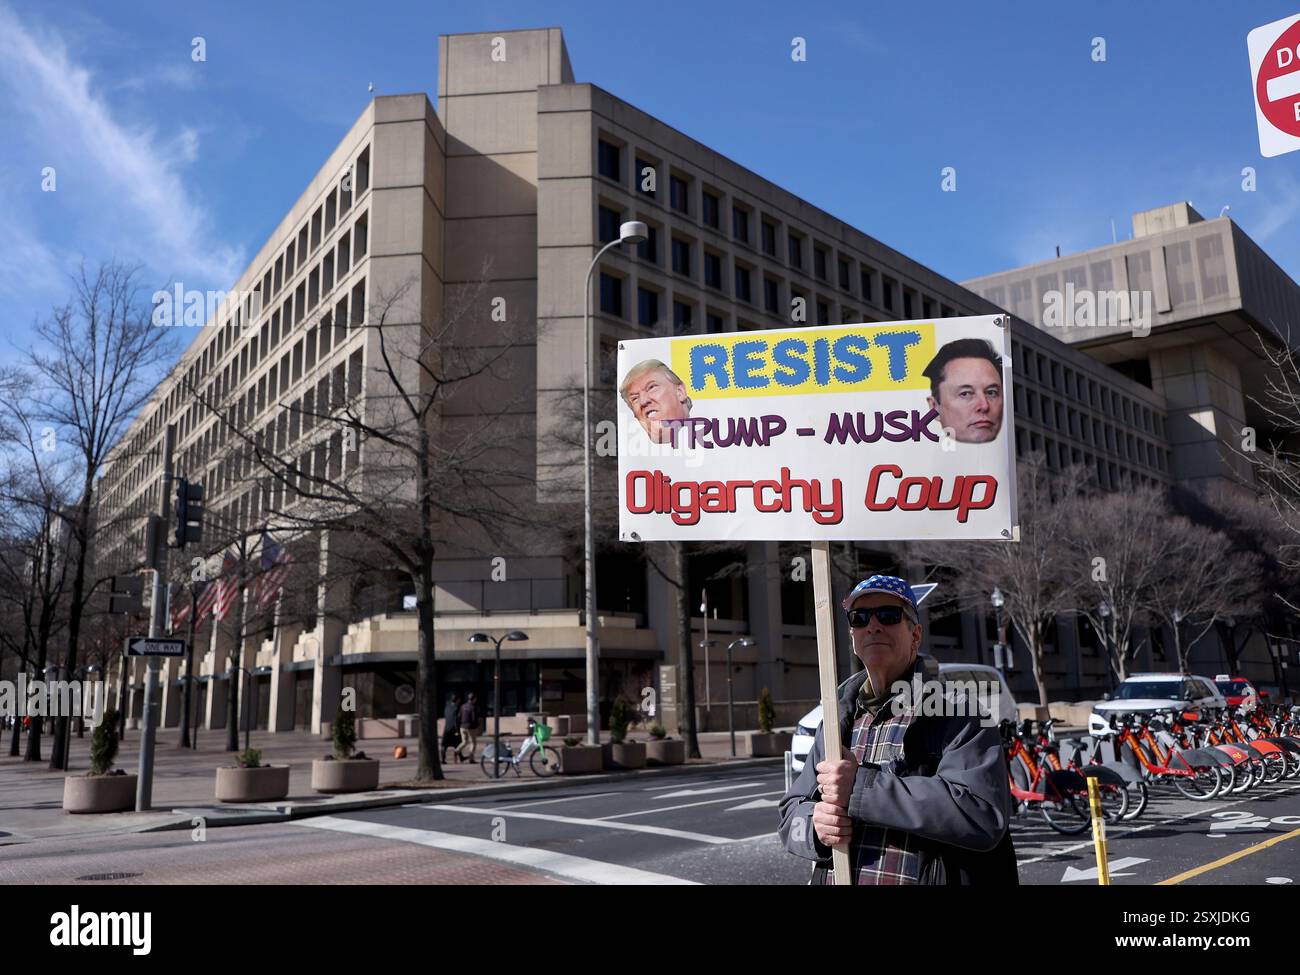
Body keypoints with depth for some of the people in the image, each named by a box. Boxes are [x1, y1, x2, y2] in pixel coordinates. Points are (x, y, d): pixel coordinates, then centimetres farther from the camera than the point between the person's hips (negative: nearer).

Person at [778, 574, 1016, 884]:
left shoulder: (956, 711, -11)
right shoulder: (840, 719, 6)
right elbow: (791, 811, 9)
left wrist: (863, 787, -27)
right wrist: (815, 825, -14)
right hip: (831, 876, 5)